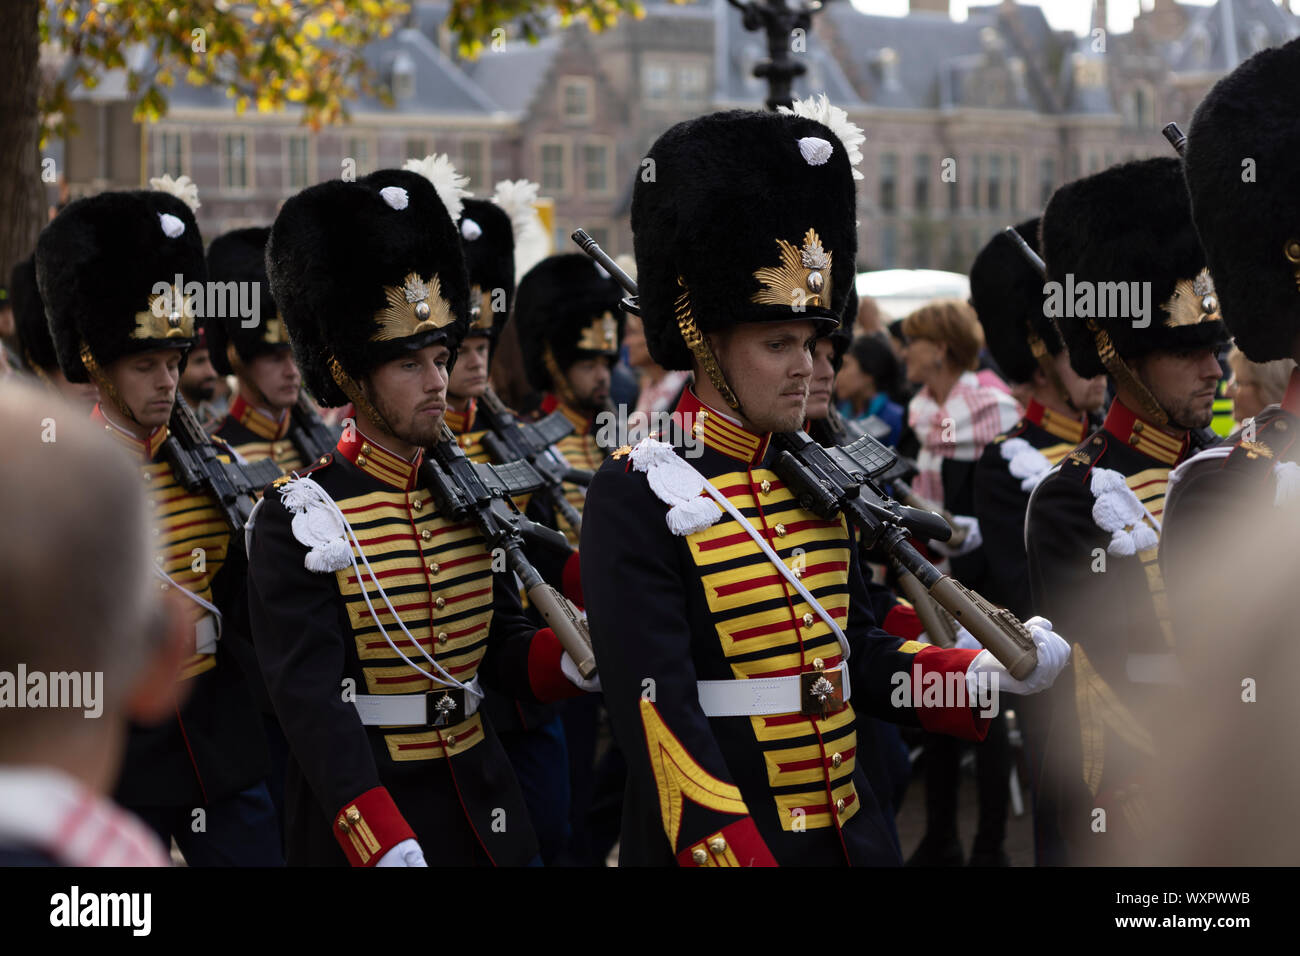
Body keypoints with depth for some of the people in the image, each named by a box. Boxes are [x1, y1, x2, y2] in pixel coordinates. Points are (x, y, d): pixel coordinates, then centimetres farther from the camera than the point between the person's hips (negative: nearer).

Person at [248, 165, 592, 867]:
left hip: (481, 809, 6)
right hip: (357, 814, -6)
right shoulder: (299, 518, -13)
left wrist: (569, 655, -14)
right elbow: (311, 698, -20)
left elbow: (501, 647, 10)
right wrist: (387, 846, -32)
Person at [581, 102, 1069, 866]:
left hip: (850, 832, 7)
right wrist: (737, 856, -27)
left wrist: (989, 677, -1)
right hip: (716, 839, -7)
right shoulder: (637, 497, -13)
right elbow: (658, 713, -20)